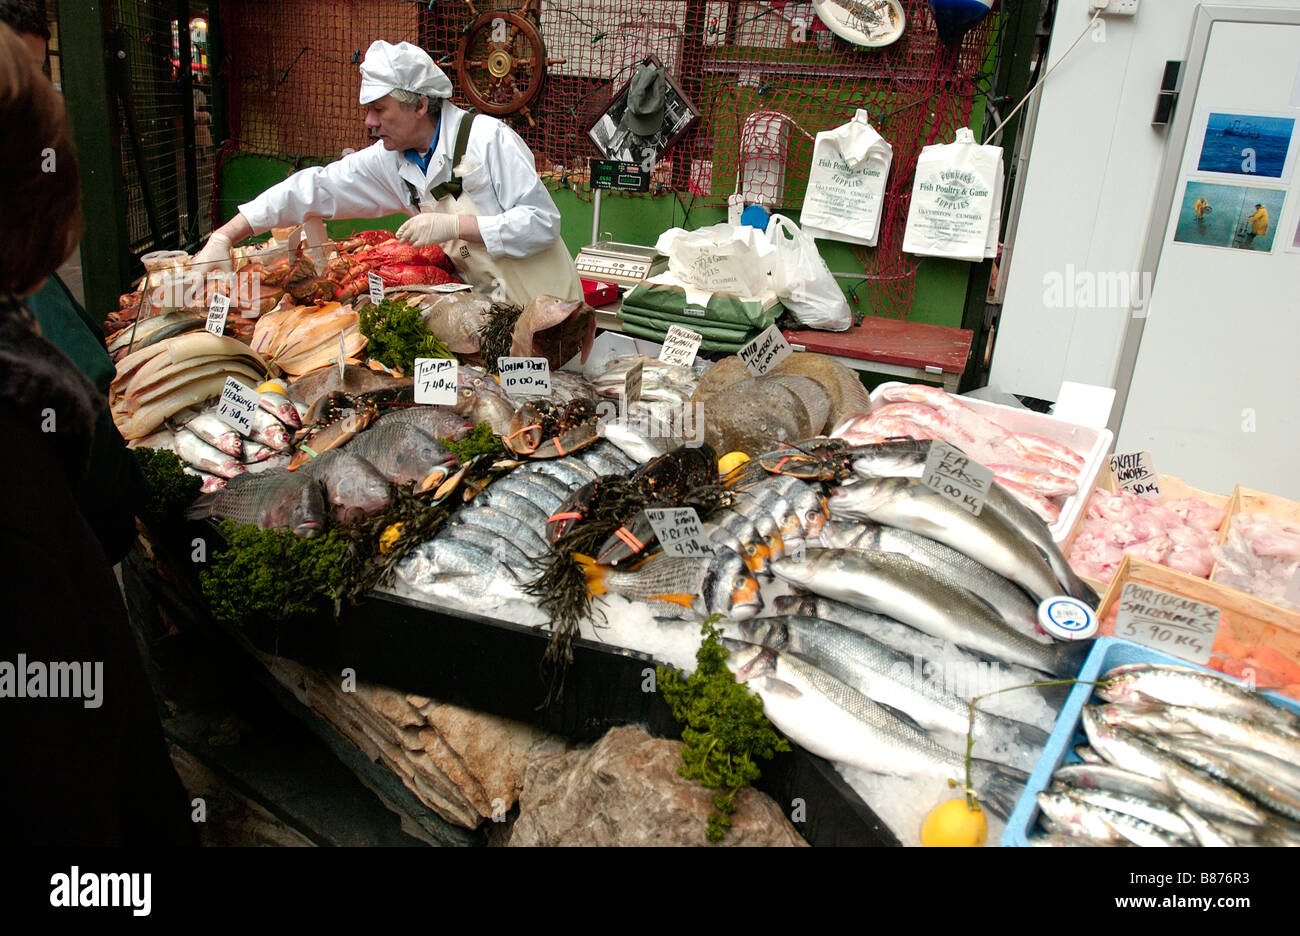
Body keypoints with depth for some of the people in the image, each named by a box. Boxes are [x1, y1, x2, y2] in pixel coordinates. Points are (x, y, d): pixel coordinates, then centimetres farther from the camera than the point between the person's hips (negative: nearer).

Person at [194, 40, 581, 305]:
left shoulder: (486, 137, -15)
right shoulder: (389, 161, 4)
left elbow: (543, 221, -18)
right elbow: (316, 188, 6)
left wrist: (454, 225, -24)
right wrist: (225, 235, 1)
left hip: (544, 304, -5)